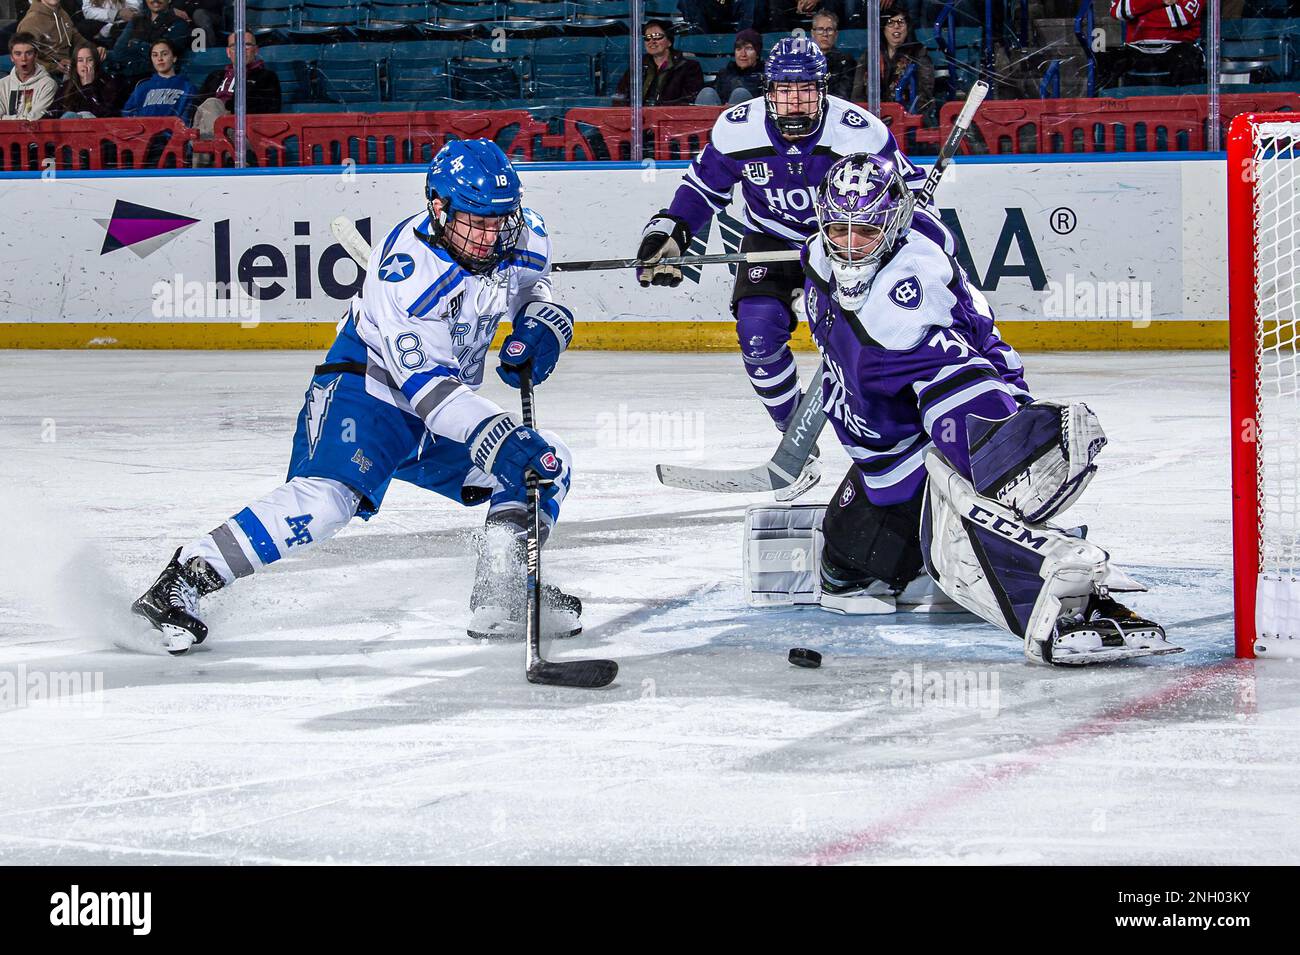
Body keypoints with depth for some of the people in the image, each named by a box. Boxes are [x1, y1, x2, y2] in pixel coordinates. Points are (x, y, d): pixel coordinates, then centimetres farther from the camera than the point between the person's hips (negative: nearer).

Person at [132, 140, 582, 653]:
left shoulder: (524, 237, -7)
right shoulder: (406, 266, -29)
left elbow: (531, 287, 17)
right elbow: (425, 380, -32)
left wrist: (541, 324, -7)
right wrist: (499, 437, -42)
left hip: (449, 399, 8)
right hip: (367, 382, -8)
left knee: (546, 465, 1)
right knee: (329, 495, -30)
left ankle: (502, 596, 7)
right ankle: (182, 582, -29)